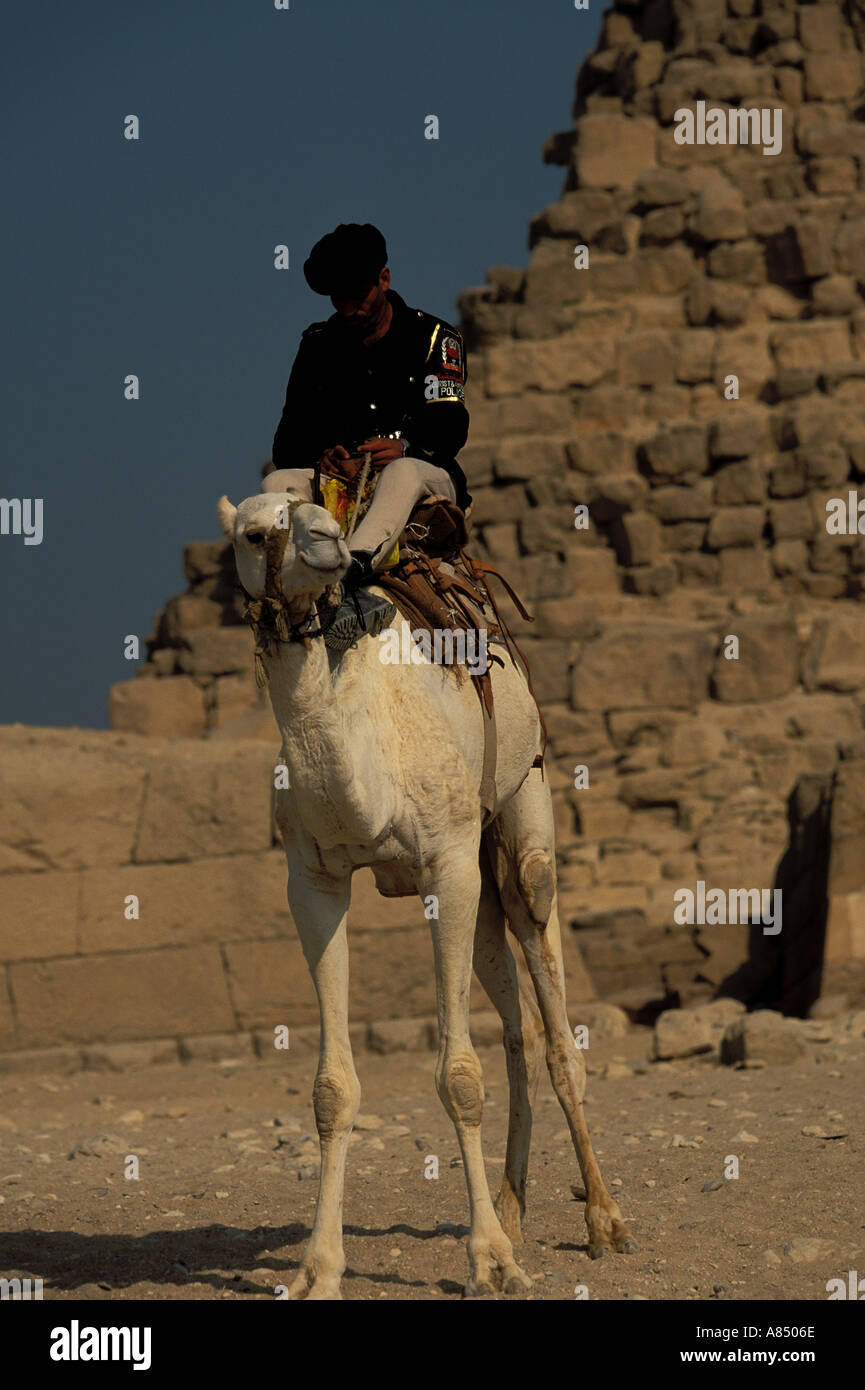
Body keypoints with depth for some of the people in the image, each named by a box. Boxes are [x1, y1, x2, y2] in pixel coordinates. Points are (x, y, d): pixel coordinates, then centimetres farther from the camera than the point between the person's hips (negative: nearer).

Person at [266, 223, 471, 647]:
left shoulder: (434, 339, 6)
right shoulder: (318, 346, 14)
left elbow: (450, 428, -7)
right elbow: (287, 444, 7)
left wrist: (404, 445, -29)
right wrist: (322, 457, -16)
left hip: (424, 478, -3)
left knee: (402, 471, -38)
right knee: (278, 484, -27)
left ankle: (349, 574, -64)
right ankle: (354, 598, -51)